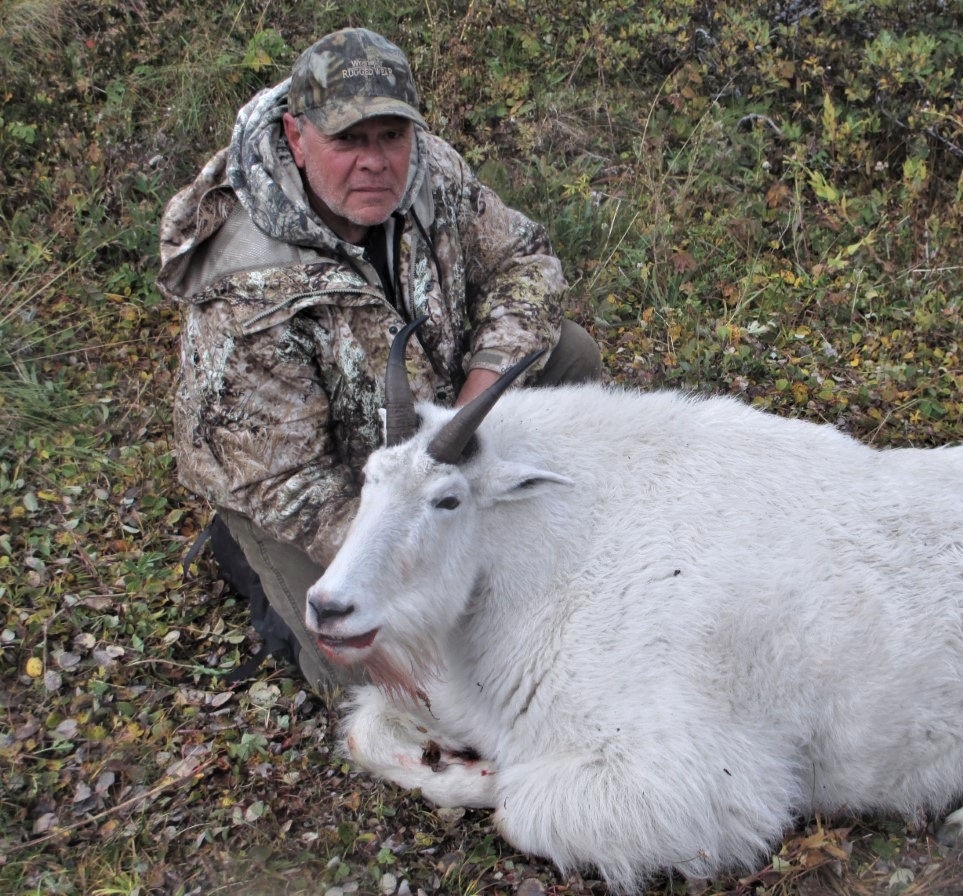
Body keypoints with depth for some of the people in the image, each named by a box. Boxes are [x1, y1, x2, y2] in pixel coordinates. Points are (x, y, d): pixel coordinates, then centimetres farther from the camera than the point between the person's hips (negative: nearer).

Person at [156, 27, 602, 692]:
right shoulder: (248, 295, -37)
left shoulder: (430, 172, -20)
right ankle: (251, 551, 12)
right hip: (294, 472, -6)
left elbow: (525, 260, -5)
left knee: (569, 354, -7)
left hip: (427, 400, 6)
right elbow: (285, 480, -30)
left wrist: (482, 383, -21)